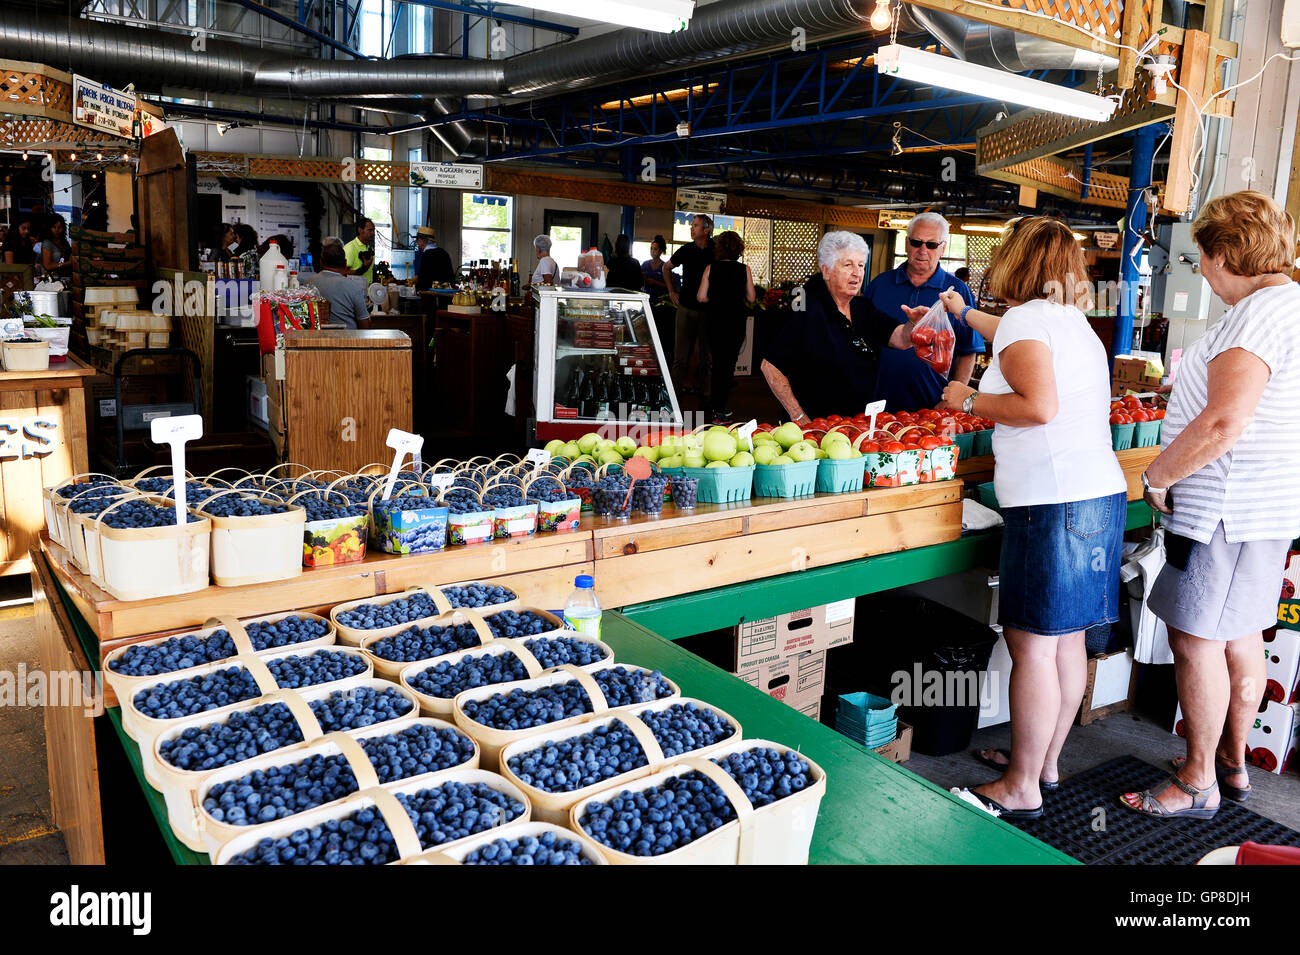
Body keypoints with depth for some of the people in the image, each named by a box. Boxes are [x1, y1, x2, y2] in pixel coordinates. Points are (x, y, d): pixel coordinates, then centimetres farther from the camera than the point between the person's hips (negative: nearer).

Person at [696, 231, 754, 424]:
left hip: (716, 319, 1)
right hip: (736, 320, -1)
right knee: (729, 363, 5)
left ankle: (714, 406, 24)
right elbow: (751, 298, 0)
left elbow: (701, 297, -6)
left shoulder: (711, 268, -4)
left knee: (718, 362, 16)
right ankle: (718, 410, 3)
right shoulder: (744, 269, -4)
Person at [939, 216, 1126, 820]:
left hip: (1053, 504, -10)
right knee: (1066, 639, 15)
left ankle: (1021, 788, 6)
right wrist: (965, 313, 56)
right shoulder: (1072, 320, 20)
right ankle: (1044, 762, 28)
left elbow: (1039, 405, -22)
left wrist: (971, 400, -6)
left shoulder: (1025, 318, -8)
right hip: (1100, 493, 10)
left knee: (1032, 645, -3)